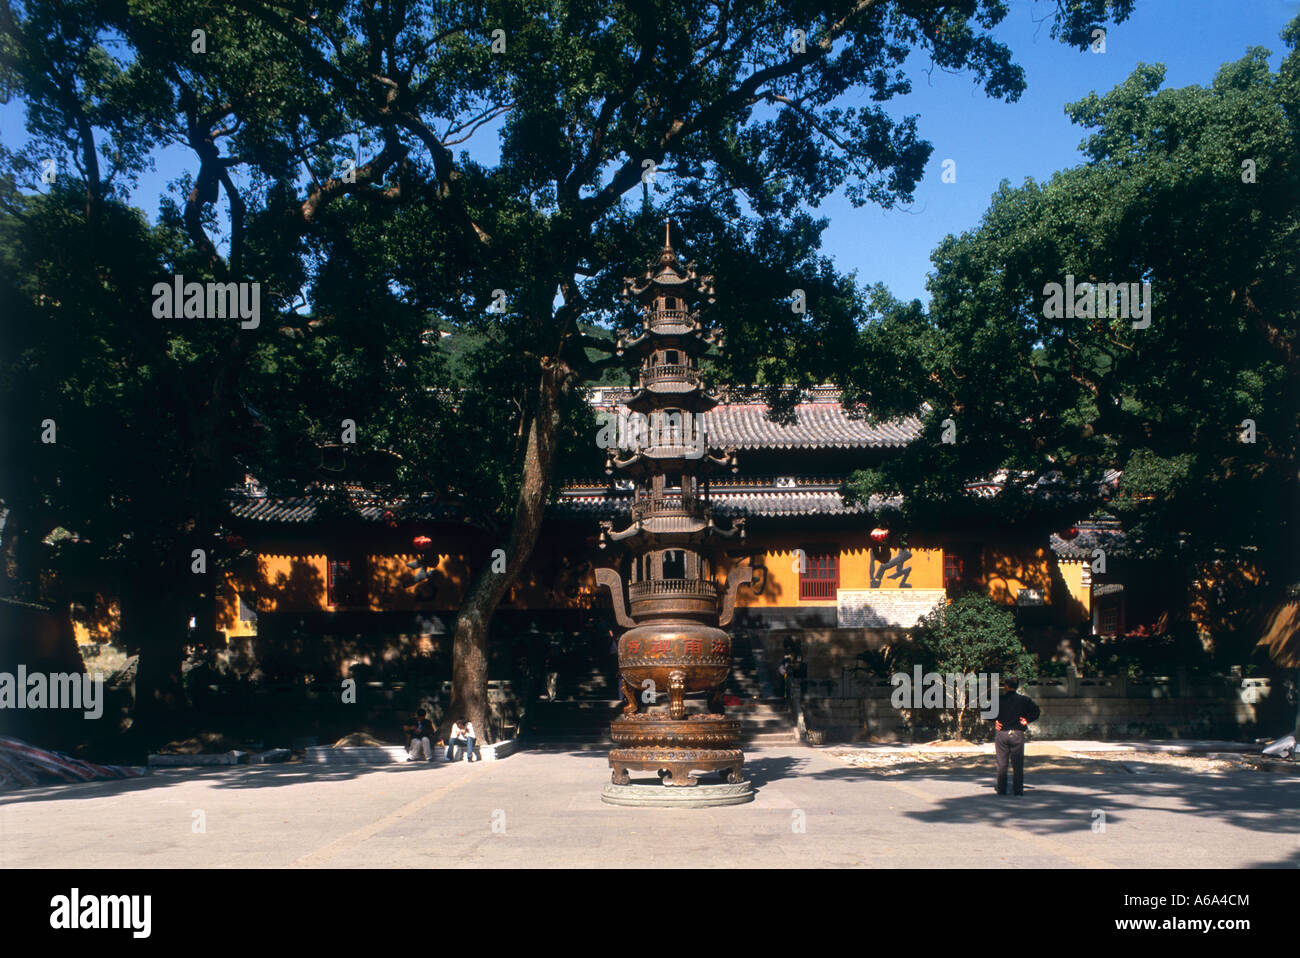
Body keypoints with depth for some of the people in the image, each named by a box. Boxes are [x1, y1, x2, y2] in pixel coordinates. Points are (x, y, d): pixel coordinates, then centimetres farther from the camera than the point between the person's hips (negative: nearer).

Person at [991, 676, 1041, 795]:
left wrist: (994, 720, 6)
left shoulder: (999, 699, -2)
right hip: (1017, 734, 0)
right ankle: (1018, 790, 3)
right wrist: (1027, 720, 2)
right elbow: (1037, 711, -1)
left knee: (1002, 764, 7)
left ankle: (1001, 789, 8)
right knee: (1017, 765, 5)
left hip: (1001, 734, 0)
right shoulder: (1024, 700, 1)